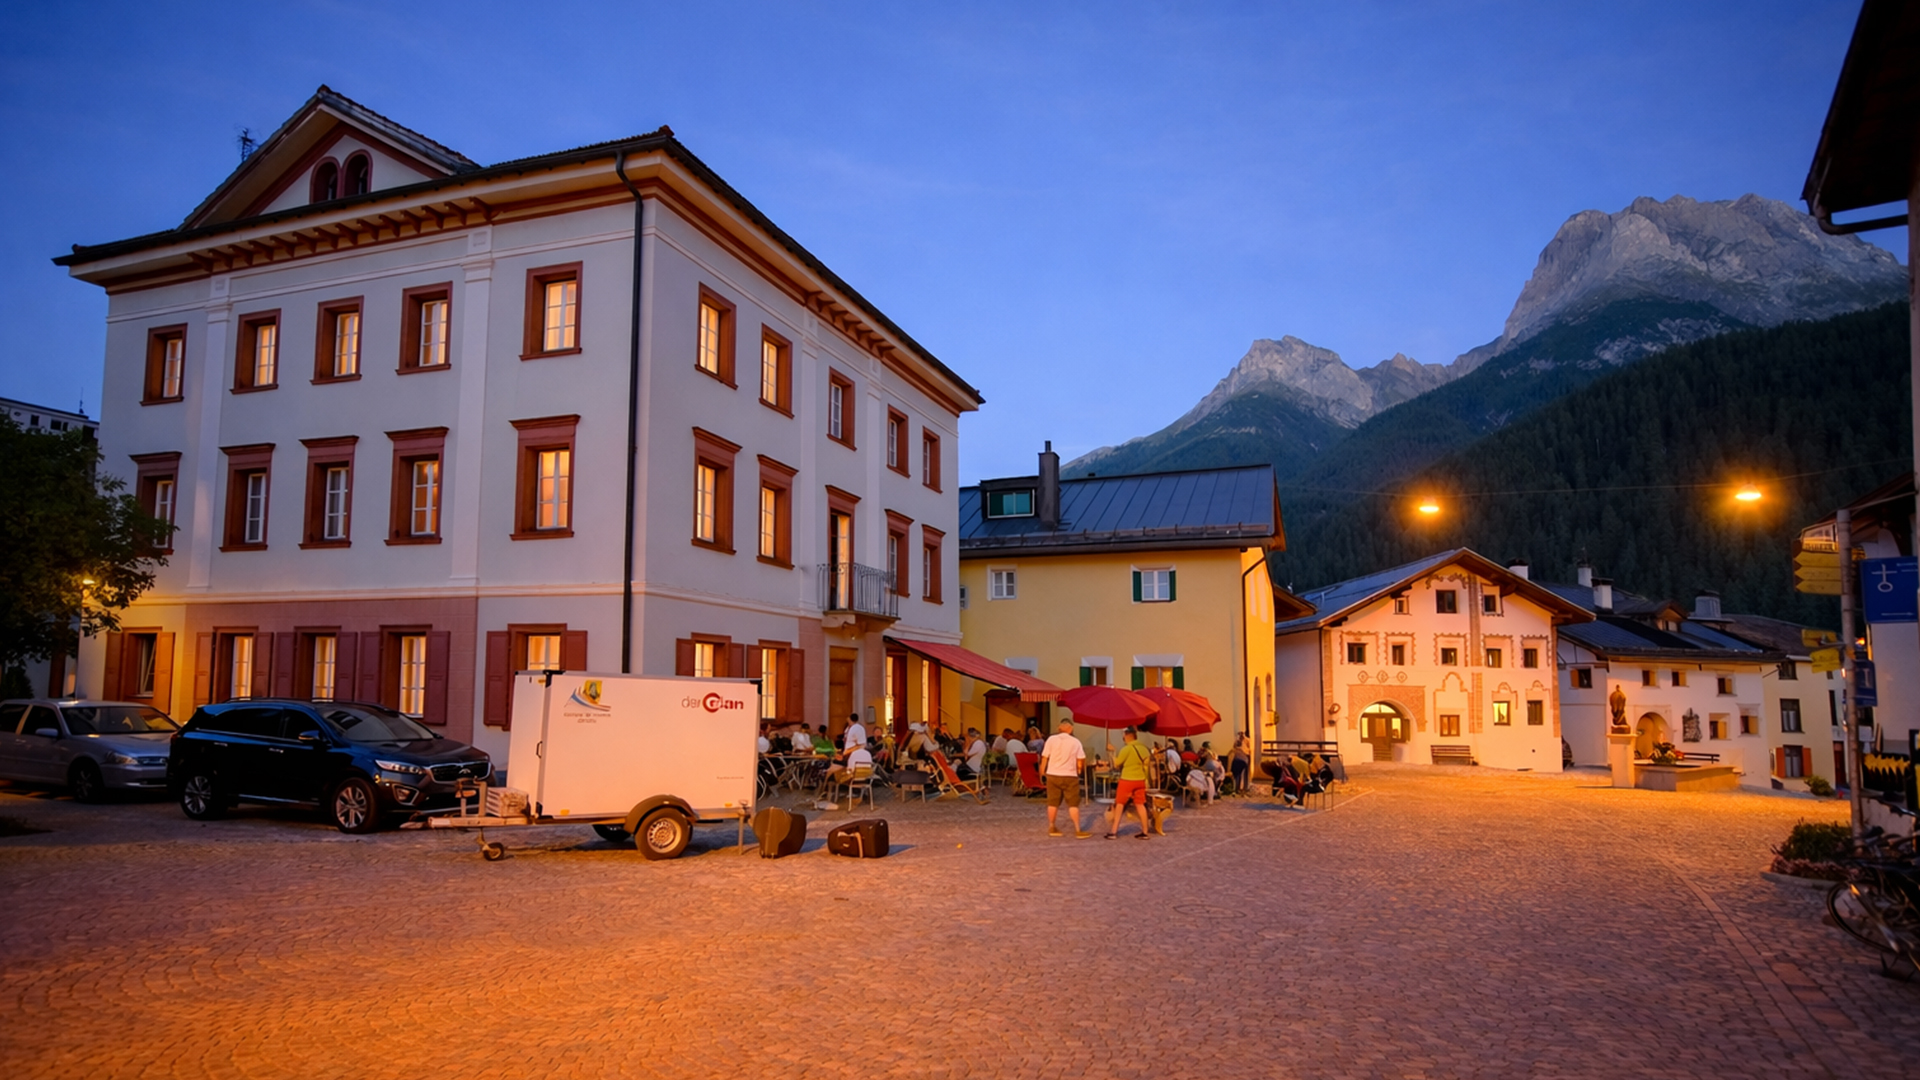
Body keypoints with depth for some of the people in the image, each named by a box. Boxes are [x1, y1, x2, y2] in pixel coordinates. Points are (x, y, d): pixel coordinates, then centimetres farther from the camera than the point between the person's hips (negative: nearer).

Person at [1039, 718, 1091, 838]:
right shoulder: (1075, 742, -3)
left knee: (1053, 802, 11)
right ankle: (1078, 830, 2)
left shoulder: (1051, 740, -3)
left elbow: (1044, 757, -2)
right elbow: (1080, 760, -2)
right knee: (1073, 804, 3)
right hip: (1070, 776, -2)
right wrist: (1079, 770, 16)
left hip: (1053, 775, 2)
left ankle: (1052, 828, 19)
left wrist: (1042, 771, 11)